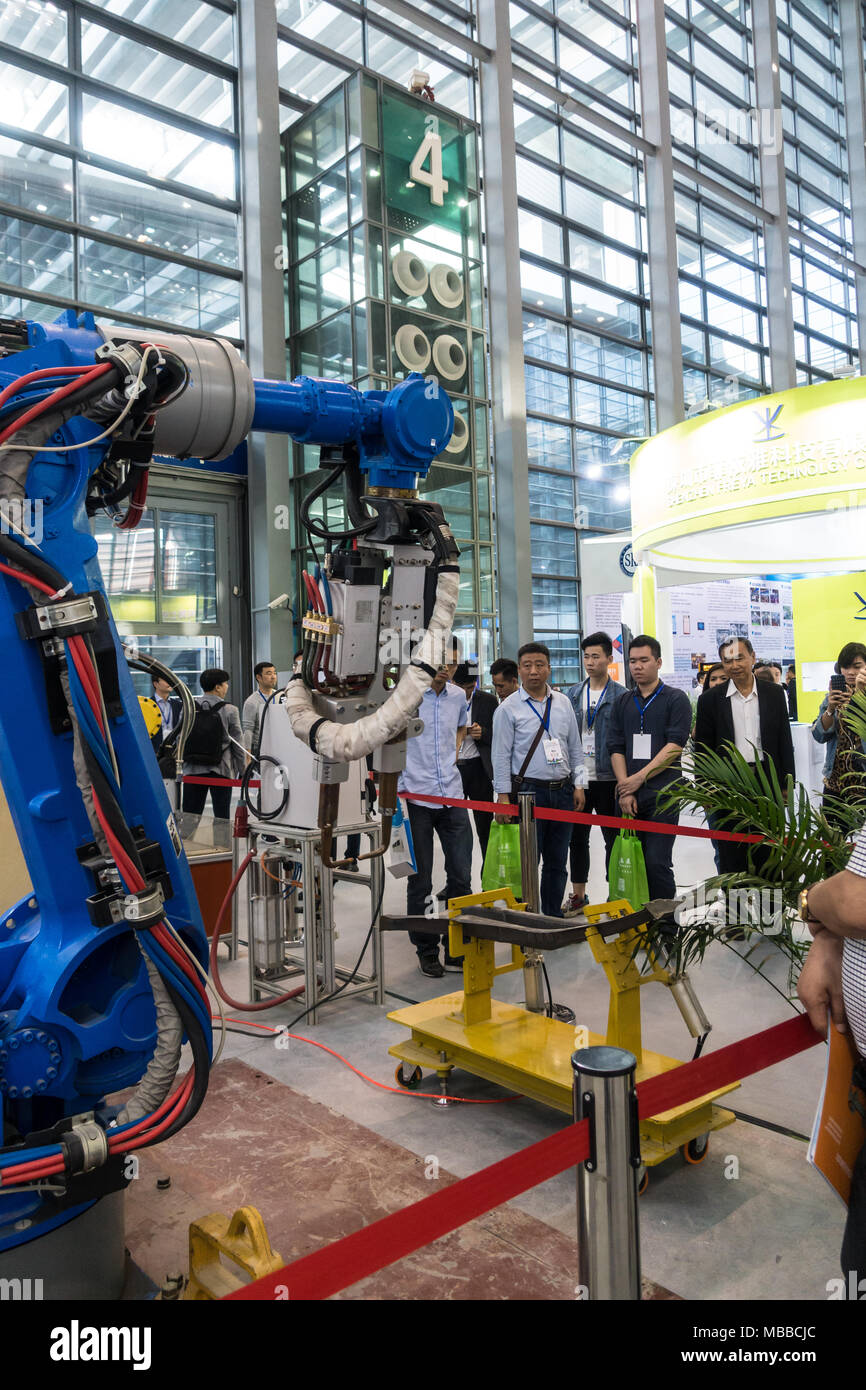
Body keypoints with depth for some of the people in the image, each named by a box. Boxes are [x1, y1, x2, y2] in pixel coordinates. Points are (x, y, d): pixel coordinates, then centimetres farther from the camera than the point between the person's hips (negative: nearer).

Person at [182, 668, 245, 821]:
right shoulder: (229, 710, -6)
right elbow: (238, 744, -2)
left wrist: (181, 763, 16)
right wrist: (242, 770, 8)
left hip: (193, 769, 3)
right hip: (221, 770, -2)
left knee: (190, 817, 7)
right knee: (221, 817, 4)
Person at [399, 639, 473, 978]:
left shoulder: (458, 695, 8)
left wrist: (455, 750, 12)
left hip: (452, 795, 5)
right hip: (415, 798, -4)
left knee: (461, 875, 6)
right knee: (420, 880, 5)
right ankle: (426, 951, 19)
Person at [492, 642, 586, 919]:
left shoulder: (563, 703, 9)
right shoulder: (509, 707, -4)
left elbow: (575, 747, 14)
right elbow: (501, 755, -5)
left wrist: (578, 785, 8)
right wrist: (503, 796, -9)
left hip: (563, 792, 5)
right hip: (529, 791, -4)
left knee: (557, 862, 12)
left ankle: (554, 917, 24)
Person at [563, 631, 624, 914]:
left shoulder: (621, 695, -4)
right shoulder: (573, 694, 9)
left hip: (607, 779, -4)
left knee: (613, 838, 6)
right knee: (577, 837, 10)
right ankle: (578, 894, 22)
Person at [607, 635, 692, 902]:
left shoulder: (676, 699, 2)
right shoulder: (623, 702, 16)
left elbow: (675, 745, -8)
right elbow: (616, 747, 9)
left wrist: (639, 777, -11)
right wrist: (625, 790, -3)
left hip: (662, 795, -4)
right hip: (629, 796, 4)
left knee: (657, 862, -9)